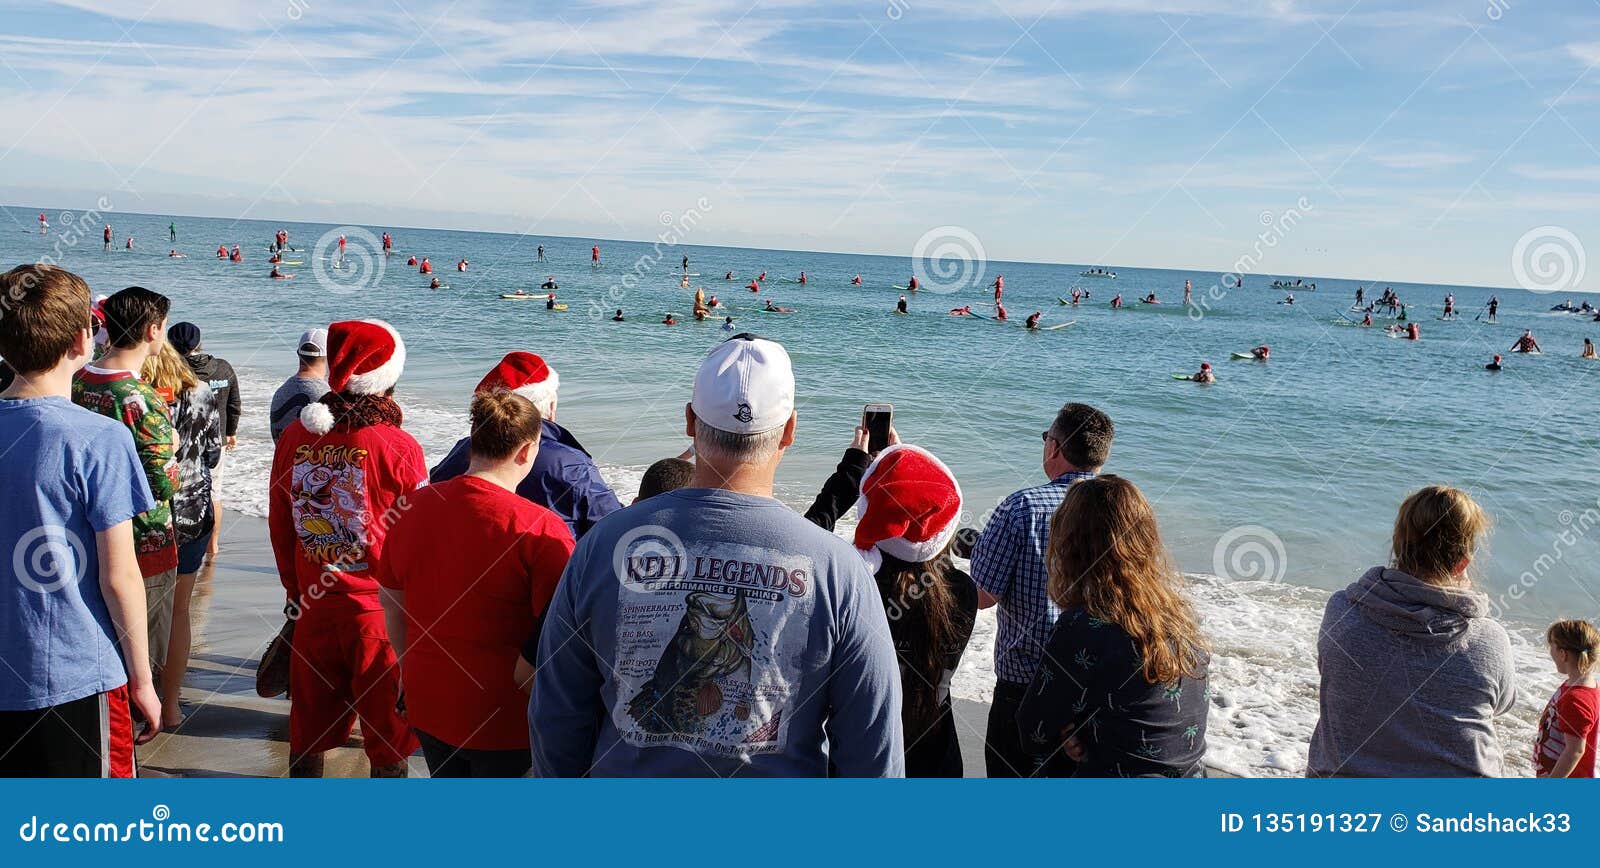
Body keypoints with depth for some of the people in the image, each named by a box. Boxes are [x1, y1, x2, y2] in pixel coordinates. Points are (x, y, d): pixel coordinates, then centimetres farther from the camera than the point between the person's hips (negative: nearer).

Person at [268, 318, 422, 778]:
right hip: (379, 608, -4)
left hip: (314, 606, 5)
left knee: (308, 724, 19)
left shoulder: (294, 436, -2)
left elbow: (279, 526, 7)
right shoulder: (398, 447, -17)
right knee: (388, 737, 9)